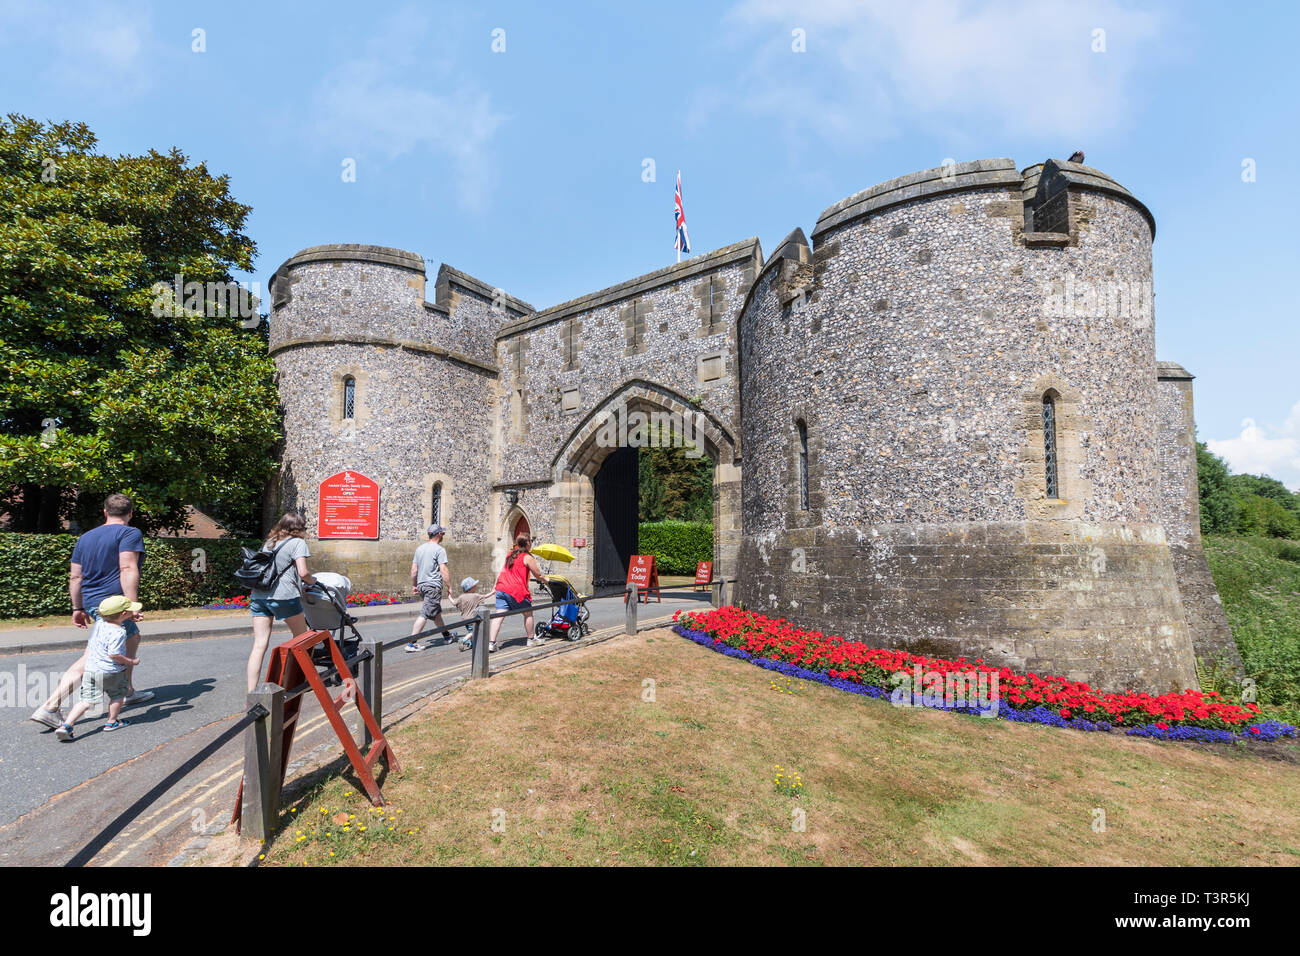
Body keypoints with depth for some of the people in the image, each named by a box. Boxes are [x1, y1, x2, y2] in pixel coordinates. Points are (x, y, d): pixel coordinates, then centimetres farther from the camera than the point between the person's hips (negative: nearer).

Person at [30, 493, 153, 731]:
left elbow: (75, 577, 16)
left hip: (92, 602, 9)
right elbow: (128, 569, -21)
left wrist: (78, 608, 23)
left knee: (132, 637, 22)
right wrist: (132, 604, -24)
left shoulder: (86, 537, 16)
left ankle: (128, 692, 31)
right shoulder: (130, 533, -9)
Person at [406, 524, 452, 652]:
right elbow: (444, 571, -15)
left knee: (437, 612, 21)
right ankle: (411, 643, -13)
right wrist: (449, 587, -8)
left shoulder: (419, 548, 11)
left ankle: (446, 635, 34)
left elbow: (414, 569, 13)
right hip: (433, 586, -9)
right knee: (425, 614, -9)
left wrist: (414, 585, 22)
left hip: (421, 585, 9)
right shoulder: (439, 550, -11)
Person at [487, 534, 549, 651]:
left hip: (501, 589, 6)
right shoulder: (528, 558, -2)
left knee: (499, 615, -1)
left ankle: (491, 643, -12)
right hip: (516, 591, -6)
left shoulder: (510, 555, 19)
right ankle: (531, 639, 25)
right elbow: (538, 575, 3)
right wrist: (546, 580, 21)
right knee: (528, 613, 14)